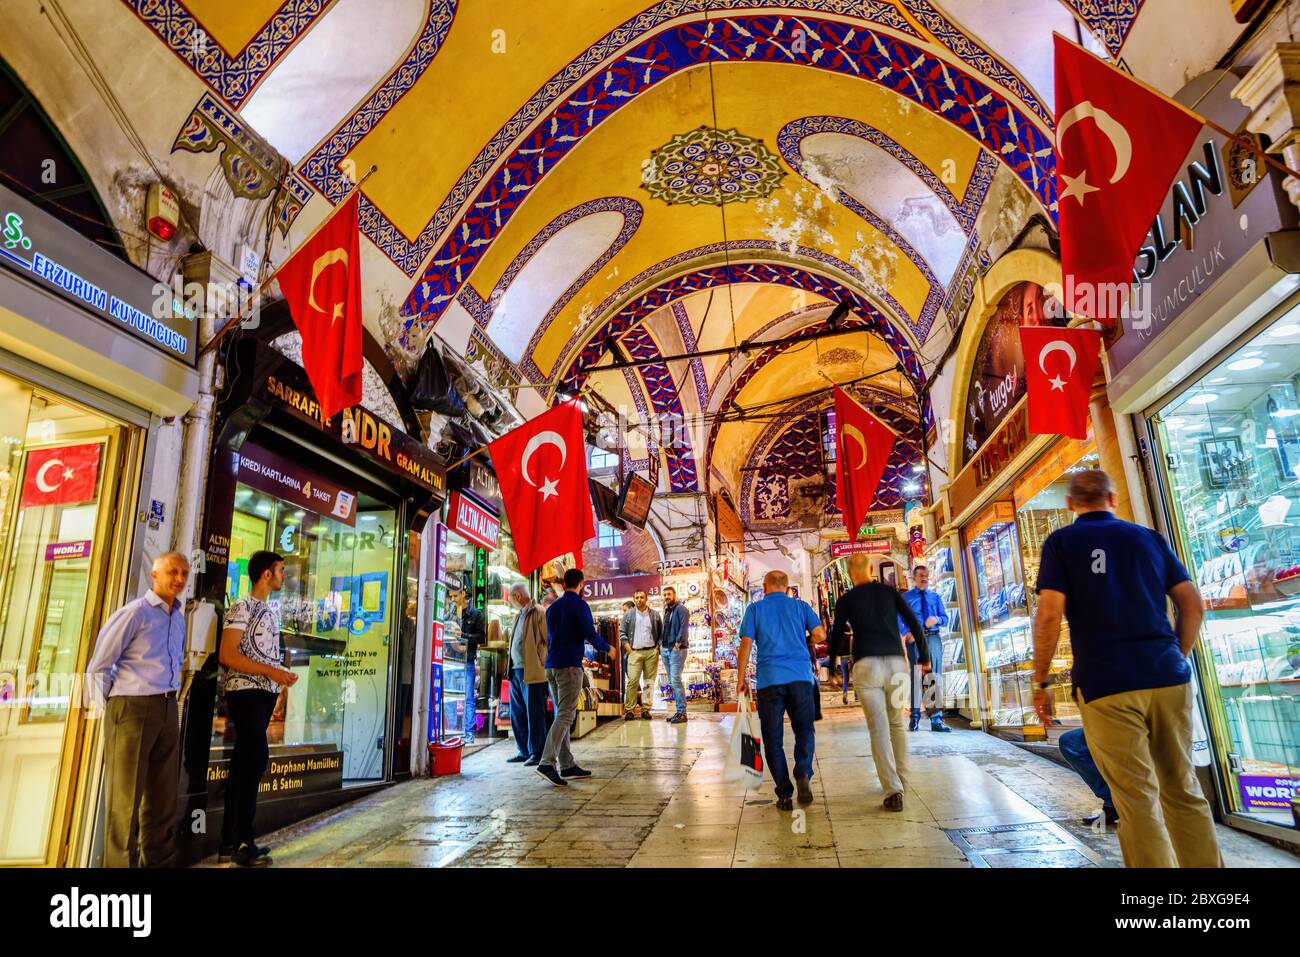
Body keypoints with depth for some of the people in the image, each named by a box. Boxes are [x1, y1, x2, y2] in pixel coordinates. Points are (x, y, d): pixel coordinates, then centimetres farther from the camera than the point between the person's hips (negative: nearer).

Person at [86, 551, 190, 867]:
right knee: (125, 799, 0)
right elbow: (98, 667, -7)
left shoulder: (178, 618, 13)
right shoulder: (133, 613, -8)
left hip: (167, 711, 7)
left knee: (163, 799, 13)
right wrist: (113, 710, -5)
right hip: (132, 710, -7)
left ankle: (156, 862, 24)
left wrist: (171, 703, 16)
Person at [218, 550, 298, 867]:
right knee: (256, 759, -11)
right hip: (246, 692, -8)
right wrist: (272, 671, -19)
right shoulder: (242, 608, -9)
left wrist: (284, 675, 7)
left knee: (244, 764, 10)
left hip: (265, 694, 8)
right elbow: (227, 655, -16)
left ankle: (230, 842, 16)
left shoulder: (273, 611, 16)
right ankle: (243, 844, -4)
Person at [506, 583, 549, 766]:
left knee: (534, 714, -2)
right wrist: (511, 667, 15)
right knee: (517, 714, 13)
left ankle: (537, 753, 7)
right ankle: (524, 751, 22)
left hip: (532, 672, -9)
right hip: (516, 671, 9)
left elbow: (549, 640, -12)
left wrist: (542, 665, -13)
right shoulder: (520, 615, 18)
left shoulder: (538, 613, -10)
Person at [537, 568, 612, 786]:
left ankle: (567, 765, 13)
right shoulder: (579, 605, -6)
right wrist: (607, 648, 6)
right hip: (570, 666, -8)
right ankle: (547, 763, -18)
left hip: (551, 666, 8)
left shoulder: (553, 607, 16)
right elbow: (591, 635, -13)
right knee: (565, 716, -9)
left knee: (562, 715, 11)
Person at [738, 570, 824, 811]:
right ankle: (803, 775, -12)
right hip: (801, 676, 1)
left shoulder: (755, 608, 8)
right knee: (805, 730, 13)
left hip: (769, 679, -1)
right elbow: (820, 635, 1)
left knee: (773, 739, 8)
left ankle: (785, 795, 7)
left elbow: (746, 644, 0)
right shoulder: (801, 606, 12)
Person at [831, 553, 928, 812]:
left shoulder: (846, 600, 8)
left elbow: (837, 637, 14)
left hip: (866, 665, -2)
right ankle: (901, 779, 26)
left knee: (879, 729, -1)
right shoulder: (890, 591, 12)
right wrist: (924, 657, 16)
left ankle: (893, 791, -8)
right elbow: (914, 624, 7)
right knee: (897, 723, 21)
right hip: (896, 663, 2)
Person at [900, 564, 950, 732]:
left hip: (934, 638, 3)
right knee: (917, 676, -2)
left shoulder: (935, 597, 18)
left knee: (935, 677, 2)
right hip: (915, 639, -3)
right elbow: (898, 618, -1)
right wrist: (907, 633, -18)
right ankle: (915, 717, 3)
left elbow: (945, 618, 13)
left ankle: (936, 718, 6)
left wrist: (937, 619, -10)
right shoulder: (906, 597, 8)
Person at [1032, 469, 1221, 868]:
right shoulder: (1150, 537, 12)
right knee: (1184, 791, 15)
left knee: (1138, 801, 0)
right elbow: (1192, 605, 11)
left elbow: (1049, 615, -10)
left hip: (1106, 684, -4)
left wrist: (1040, 681, -2)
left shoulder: (1061, 542, 0)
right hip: (1168, 678, 4)